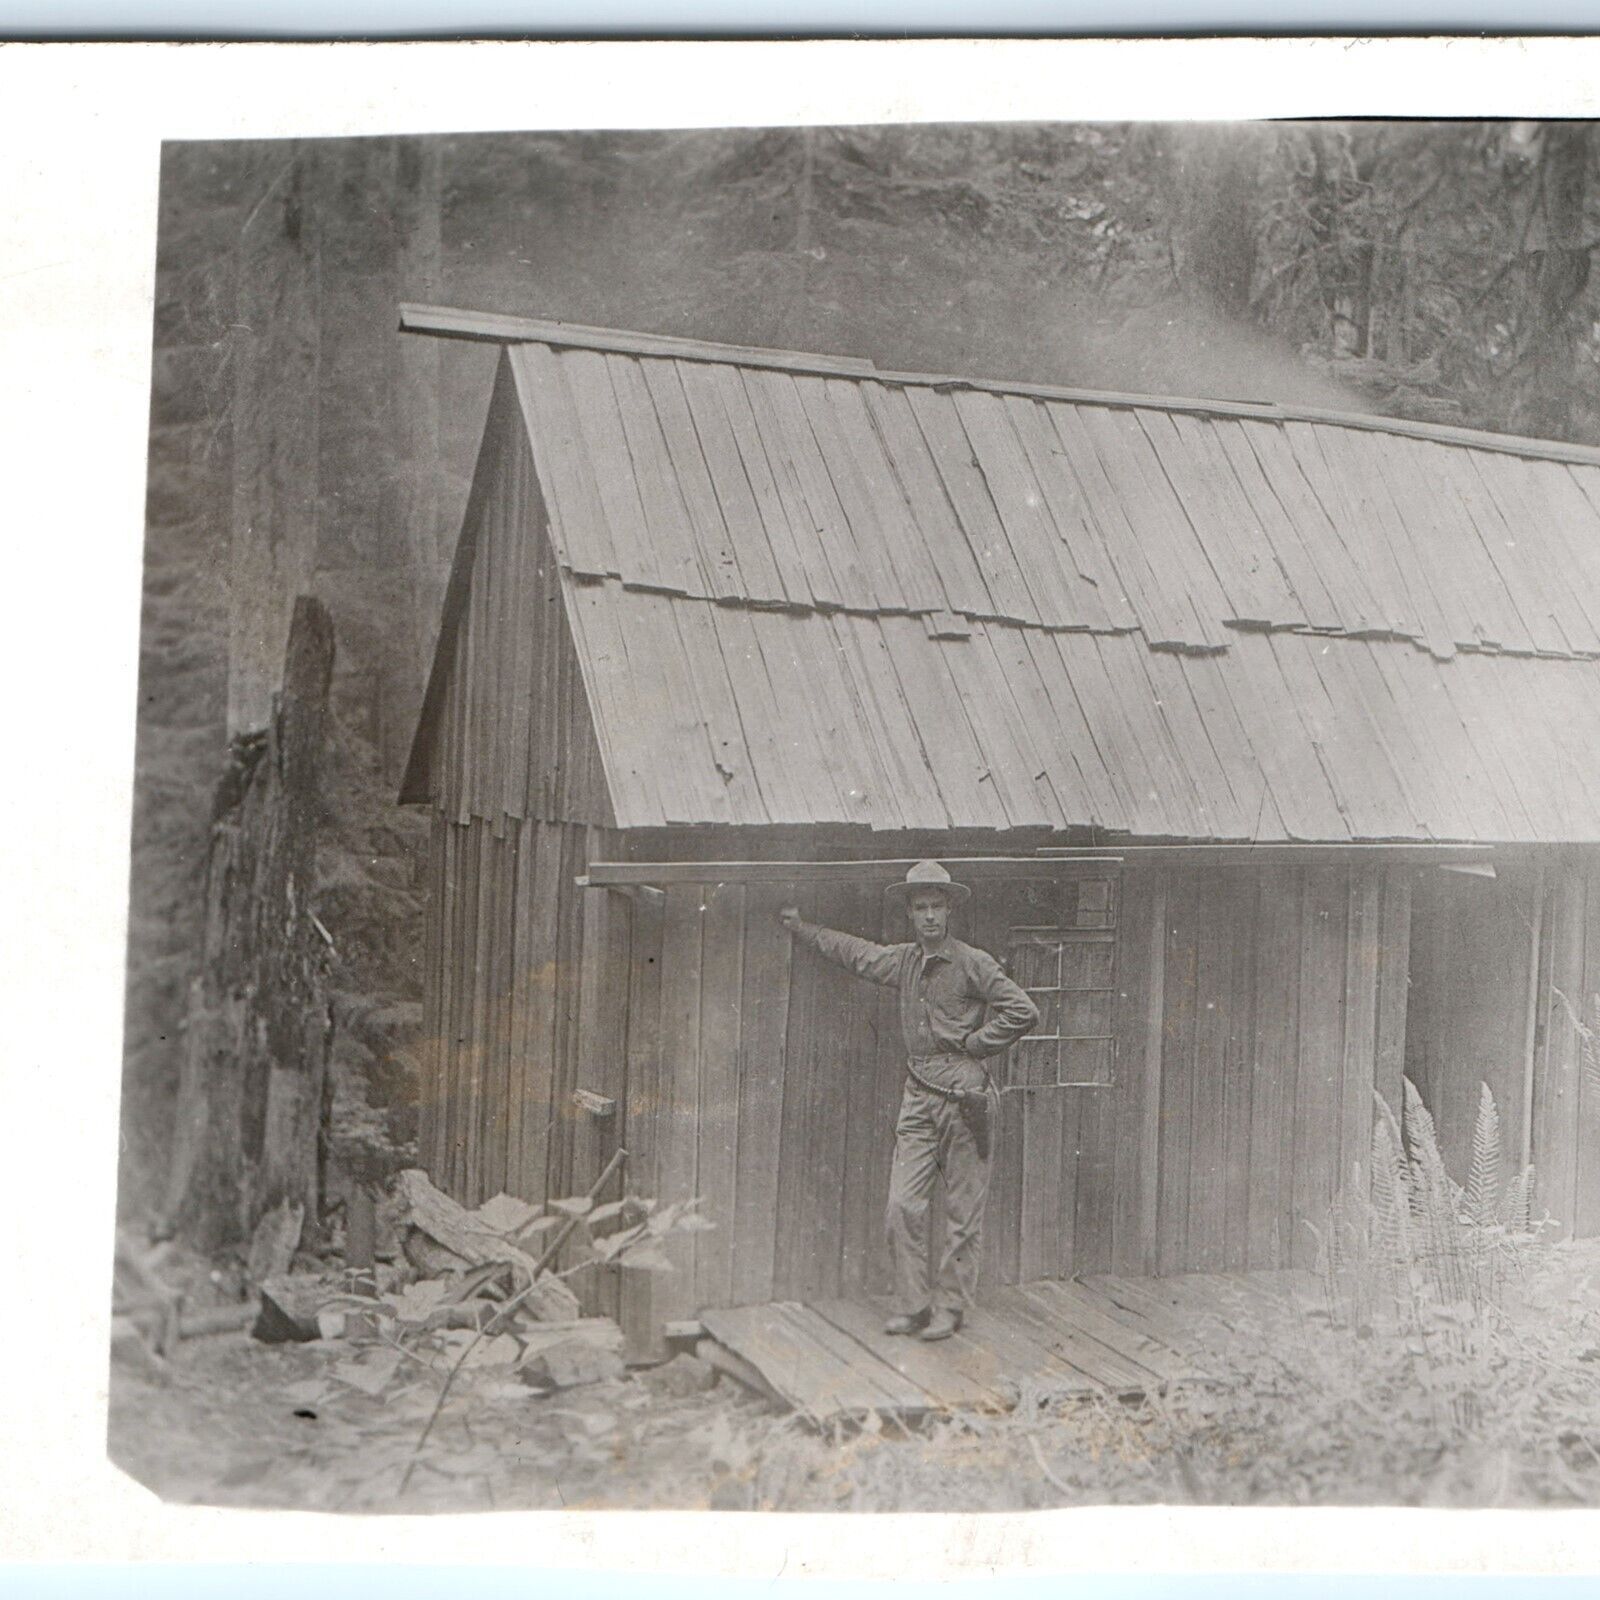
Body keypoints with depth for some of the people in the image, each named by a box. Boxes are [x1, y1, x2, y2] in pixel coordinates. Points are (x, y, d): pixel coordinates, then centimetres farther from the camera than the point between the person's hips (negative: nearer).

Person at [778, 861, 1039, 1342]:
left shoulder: (973, 963, -7)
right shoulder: (902, 961, 11)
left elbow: (1023, 1012, -9)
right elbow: (853, 951, 27)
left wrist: (973, 1044, -7)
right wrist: (802, 928, 35)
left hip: (963, 1094, -5)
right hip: (919, 1096, 5)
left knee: (962, 1212, 1)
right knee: (903, 1205, -1)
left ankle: (949, 1308, 11)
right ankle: (913, 1306, 9)